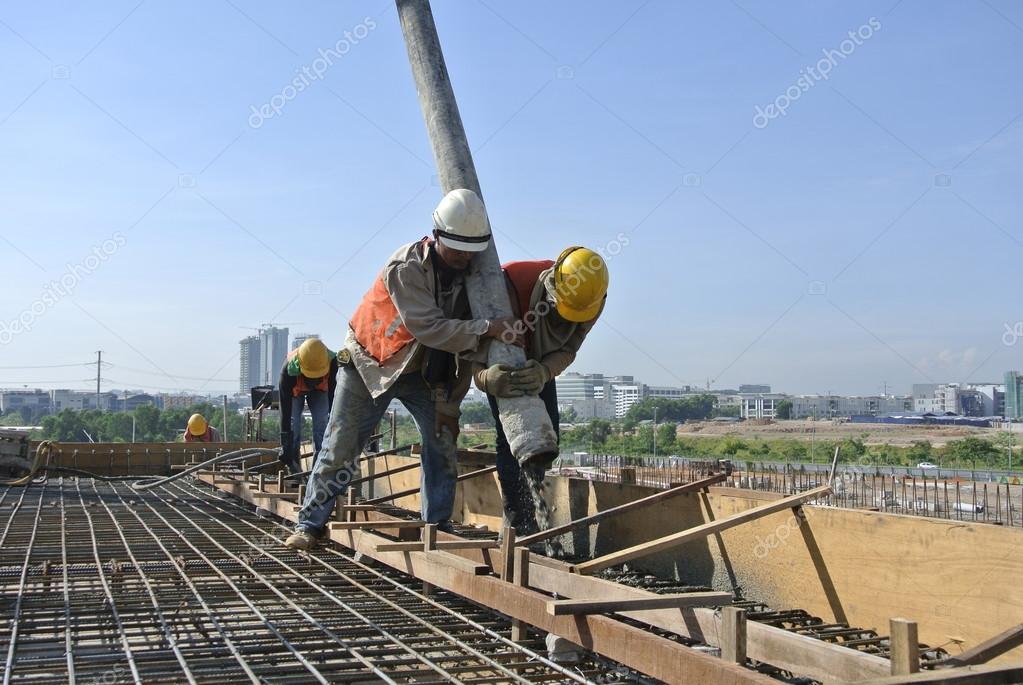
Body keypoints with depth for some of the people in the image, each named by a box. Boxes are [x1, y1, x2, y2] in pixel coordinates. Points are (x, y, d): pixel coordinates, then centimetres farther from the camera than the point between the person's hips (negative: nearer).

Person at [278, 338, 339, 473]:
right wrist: (285, 446, -38)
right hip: (294, 390, -1)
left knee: (321, 424, -14)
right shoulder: (289, 369, -43)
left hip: (319, 390, 1)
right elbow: (285, 409, -39)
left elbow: (333, 394, -24)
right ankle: (294, 468, -5)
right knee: (293, 424, -15)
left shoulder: (332, 361, -40)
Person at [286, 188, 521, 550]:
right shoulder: (406, 266, -29)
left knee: (443, 443, -5)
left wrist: (451, 402, -10)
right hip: (370, 362, -4)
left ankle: (437, 529, 4)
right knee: (340, 447, -2)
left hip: (424, 371, 5)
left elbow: (469, 343, -7)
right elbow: (428, 327, -38)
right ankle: (310, 524, 12)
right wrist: (488, 328, -46)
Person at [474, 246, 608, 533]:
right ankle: (516, 519, -11)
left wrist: (544, 372, -51)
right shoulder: (512, 283, -43)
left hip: (540, 361, 5)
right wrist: (484, 376, -65)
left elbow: (567, 350, -28)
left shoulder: (591, 298, -28)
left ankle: (528, 512, 18)